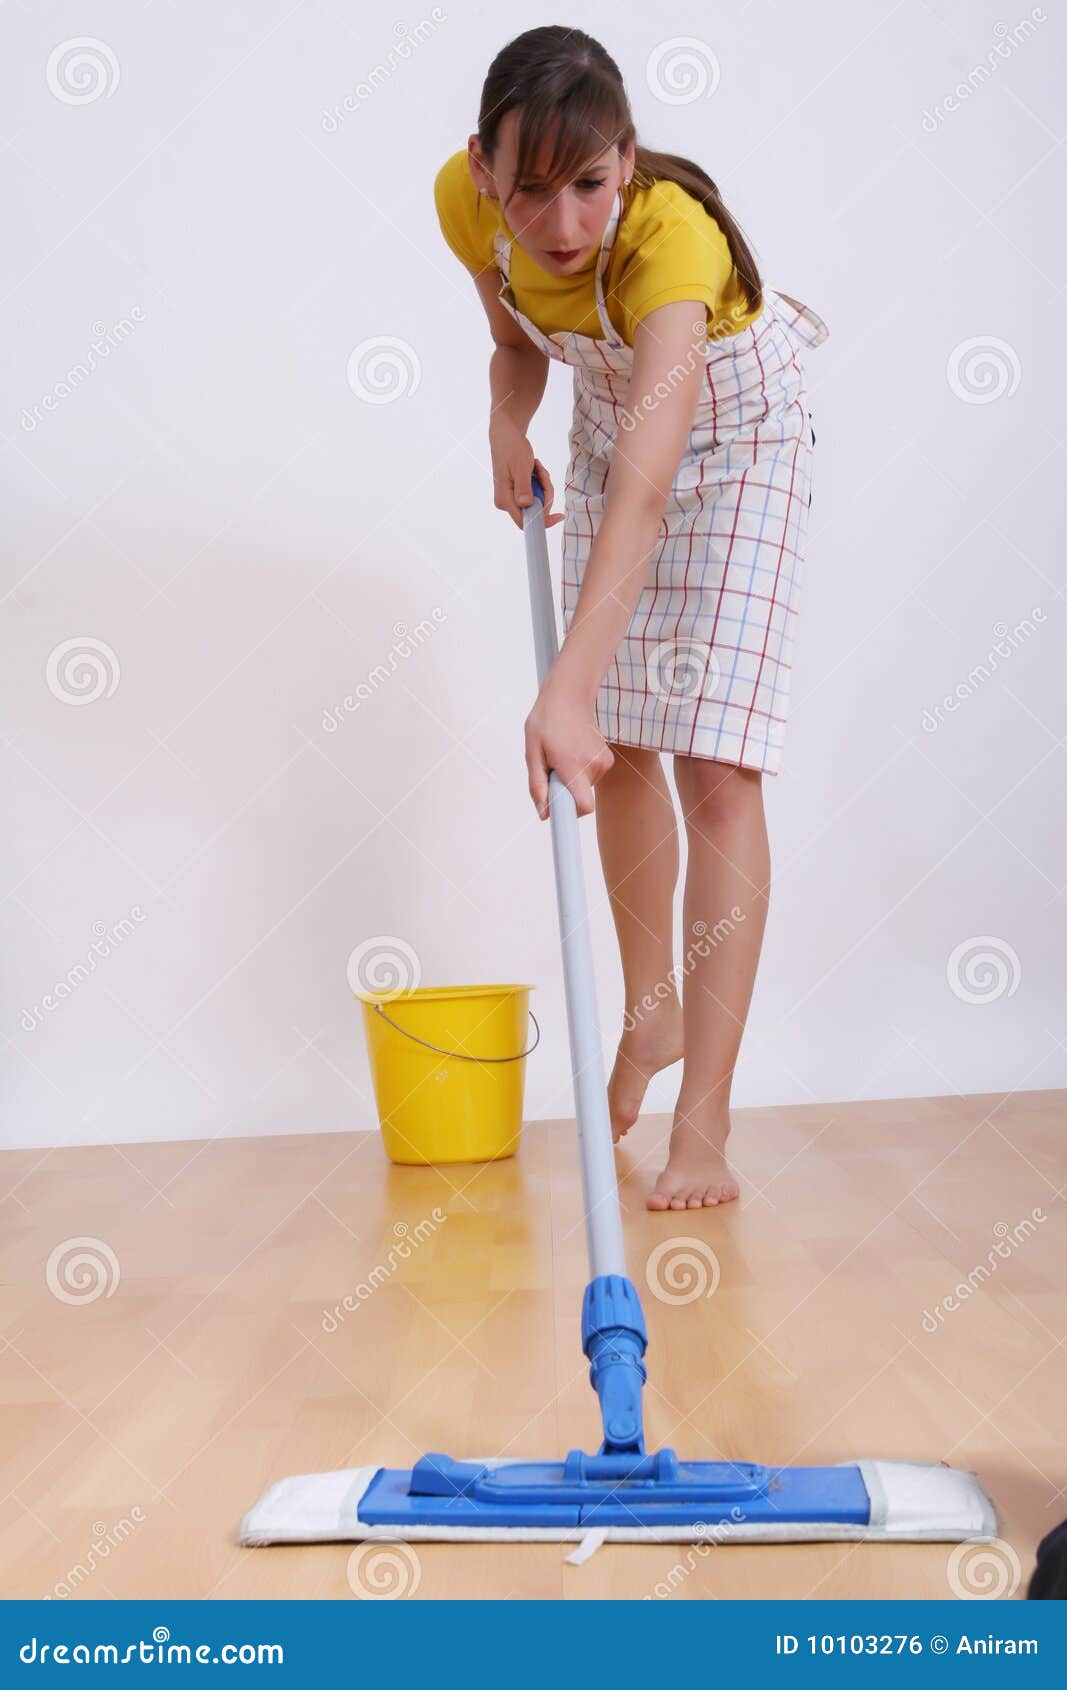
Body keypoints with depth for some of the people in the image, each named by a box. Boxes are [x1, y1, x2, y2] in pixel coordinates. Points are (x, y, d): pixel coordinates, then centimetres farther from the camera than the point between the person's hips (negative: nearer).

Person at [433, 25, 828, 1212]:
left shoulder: (671, 234, -40)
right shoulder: (467, 202, -21)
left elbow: (649, 487, -53)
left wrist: (567, 688, -62)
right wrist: (508, 427, -18)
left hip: (737, 437, -6)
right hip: (608, 420, 6)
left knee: (715, 764, -15)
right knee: (619, 748, 9)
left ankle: (703, 1126, -13)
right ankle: (652, 1012, 31)